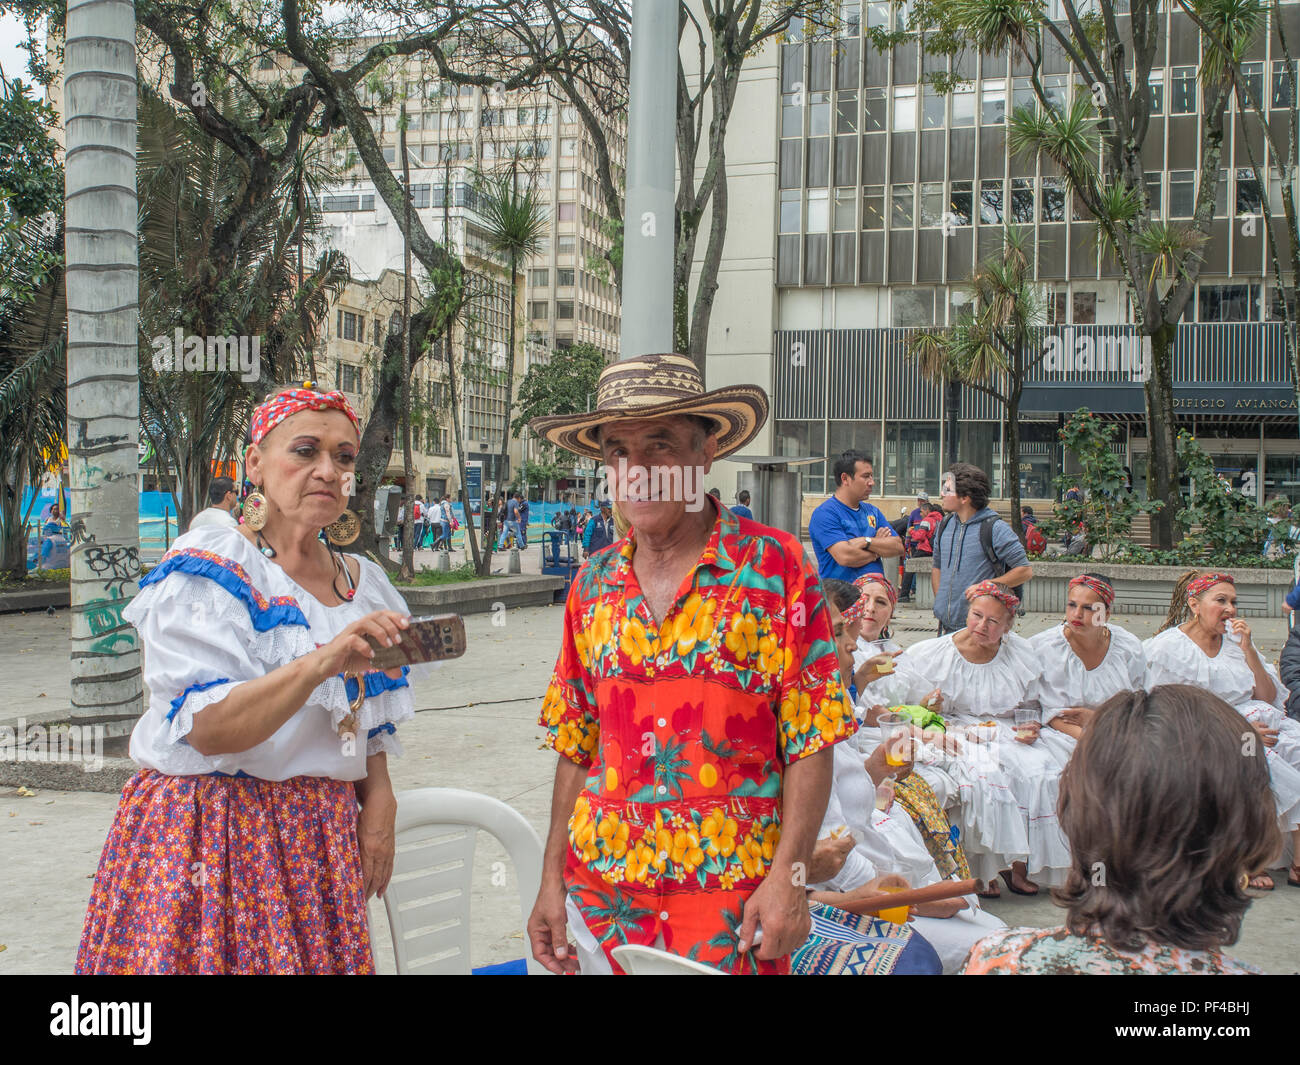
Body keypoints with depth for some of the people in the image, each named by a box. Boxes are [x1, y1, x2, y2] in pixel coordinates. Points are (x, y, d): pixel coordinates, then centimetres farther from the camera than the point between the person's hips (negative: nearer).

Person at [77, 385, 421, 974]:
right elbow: (207, 729, -20)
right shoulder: (206, 569, -9)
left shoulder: (363, 585, 10)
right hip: (209, 831, -5)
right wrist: (319, 665, -32)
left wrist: (378, 809, 2)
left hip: (323, 839, 5)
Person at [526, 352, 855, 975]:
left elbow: (810, 741, -8)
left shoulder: (775, 566, -7)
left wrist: (788, 873, -14)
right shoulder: (594, 585, 6)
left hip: (730, 899, -4)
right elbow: (576, 747, 11)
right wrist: (553, 879, 7)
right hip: (602, 889, 4)